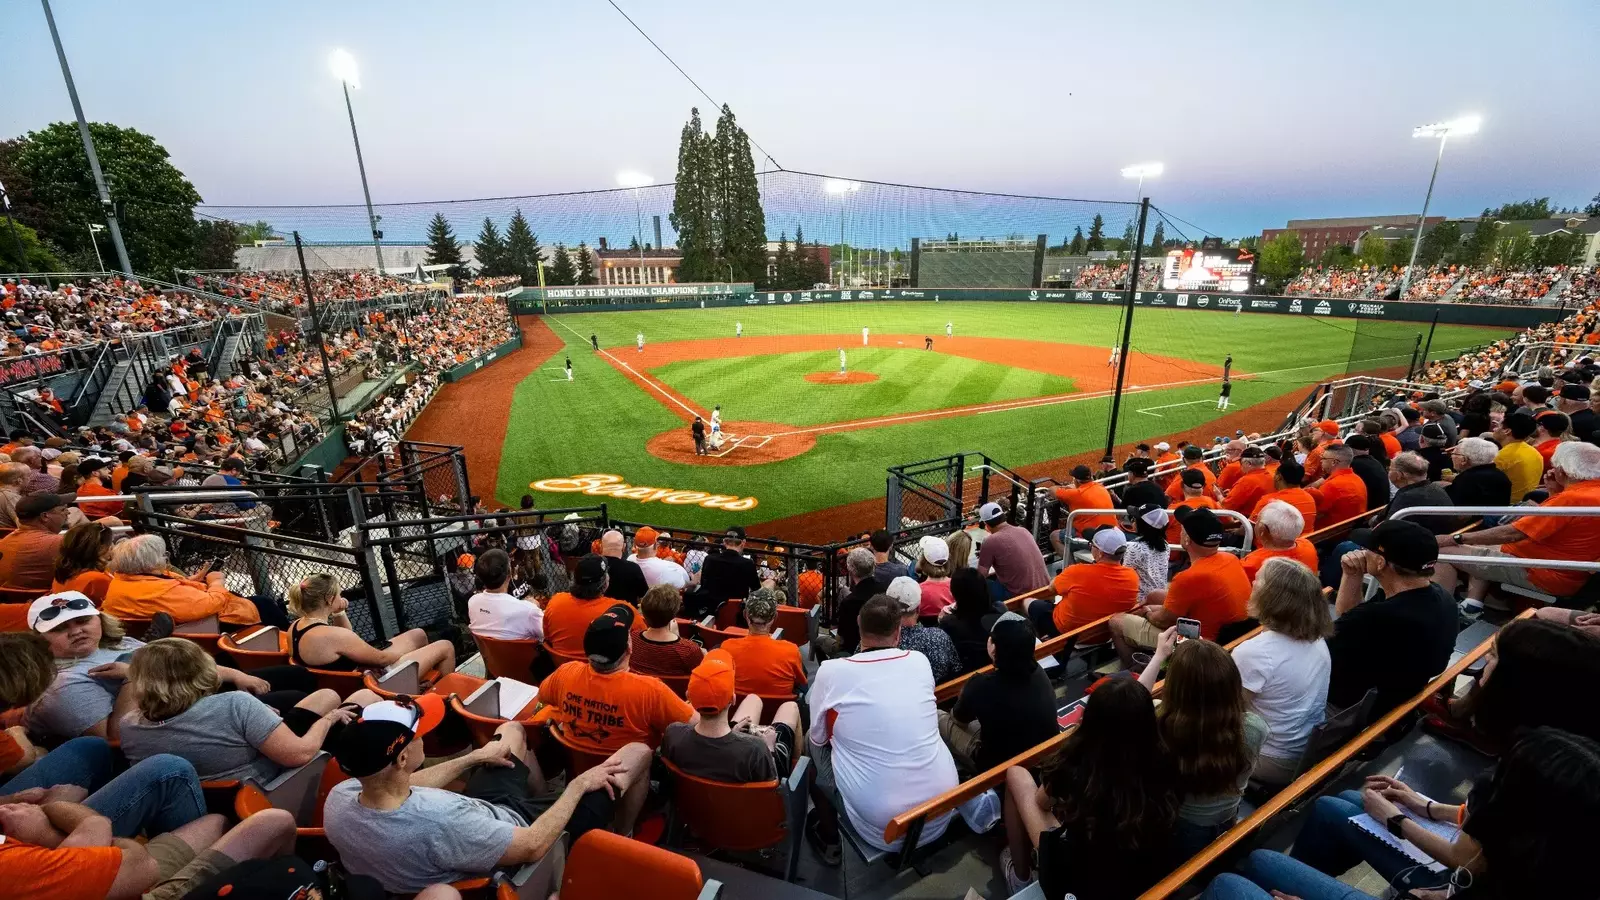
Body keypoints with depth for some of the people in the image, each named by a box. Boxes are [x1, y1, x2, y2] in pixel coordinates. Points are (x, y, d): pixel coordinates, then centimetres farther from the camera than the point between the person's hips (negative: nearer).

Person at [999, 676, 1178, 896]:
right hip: (1152, 878, 4)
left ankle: (1020, 875, 28)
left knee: (1017, 774, 10)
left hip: (1082, 885, -3)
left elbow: (1042, 802, -4)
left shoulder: (1073, 767, -29)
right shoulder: (1163, 763, -26)